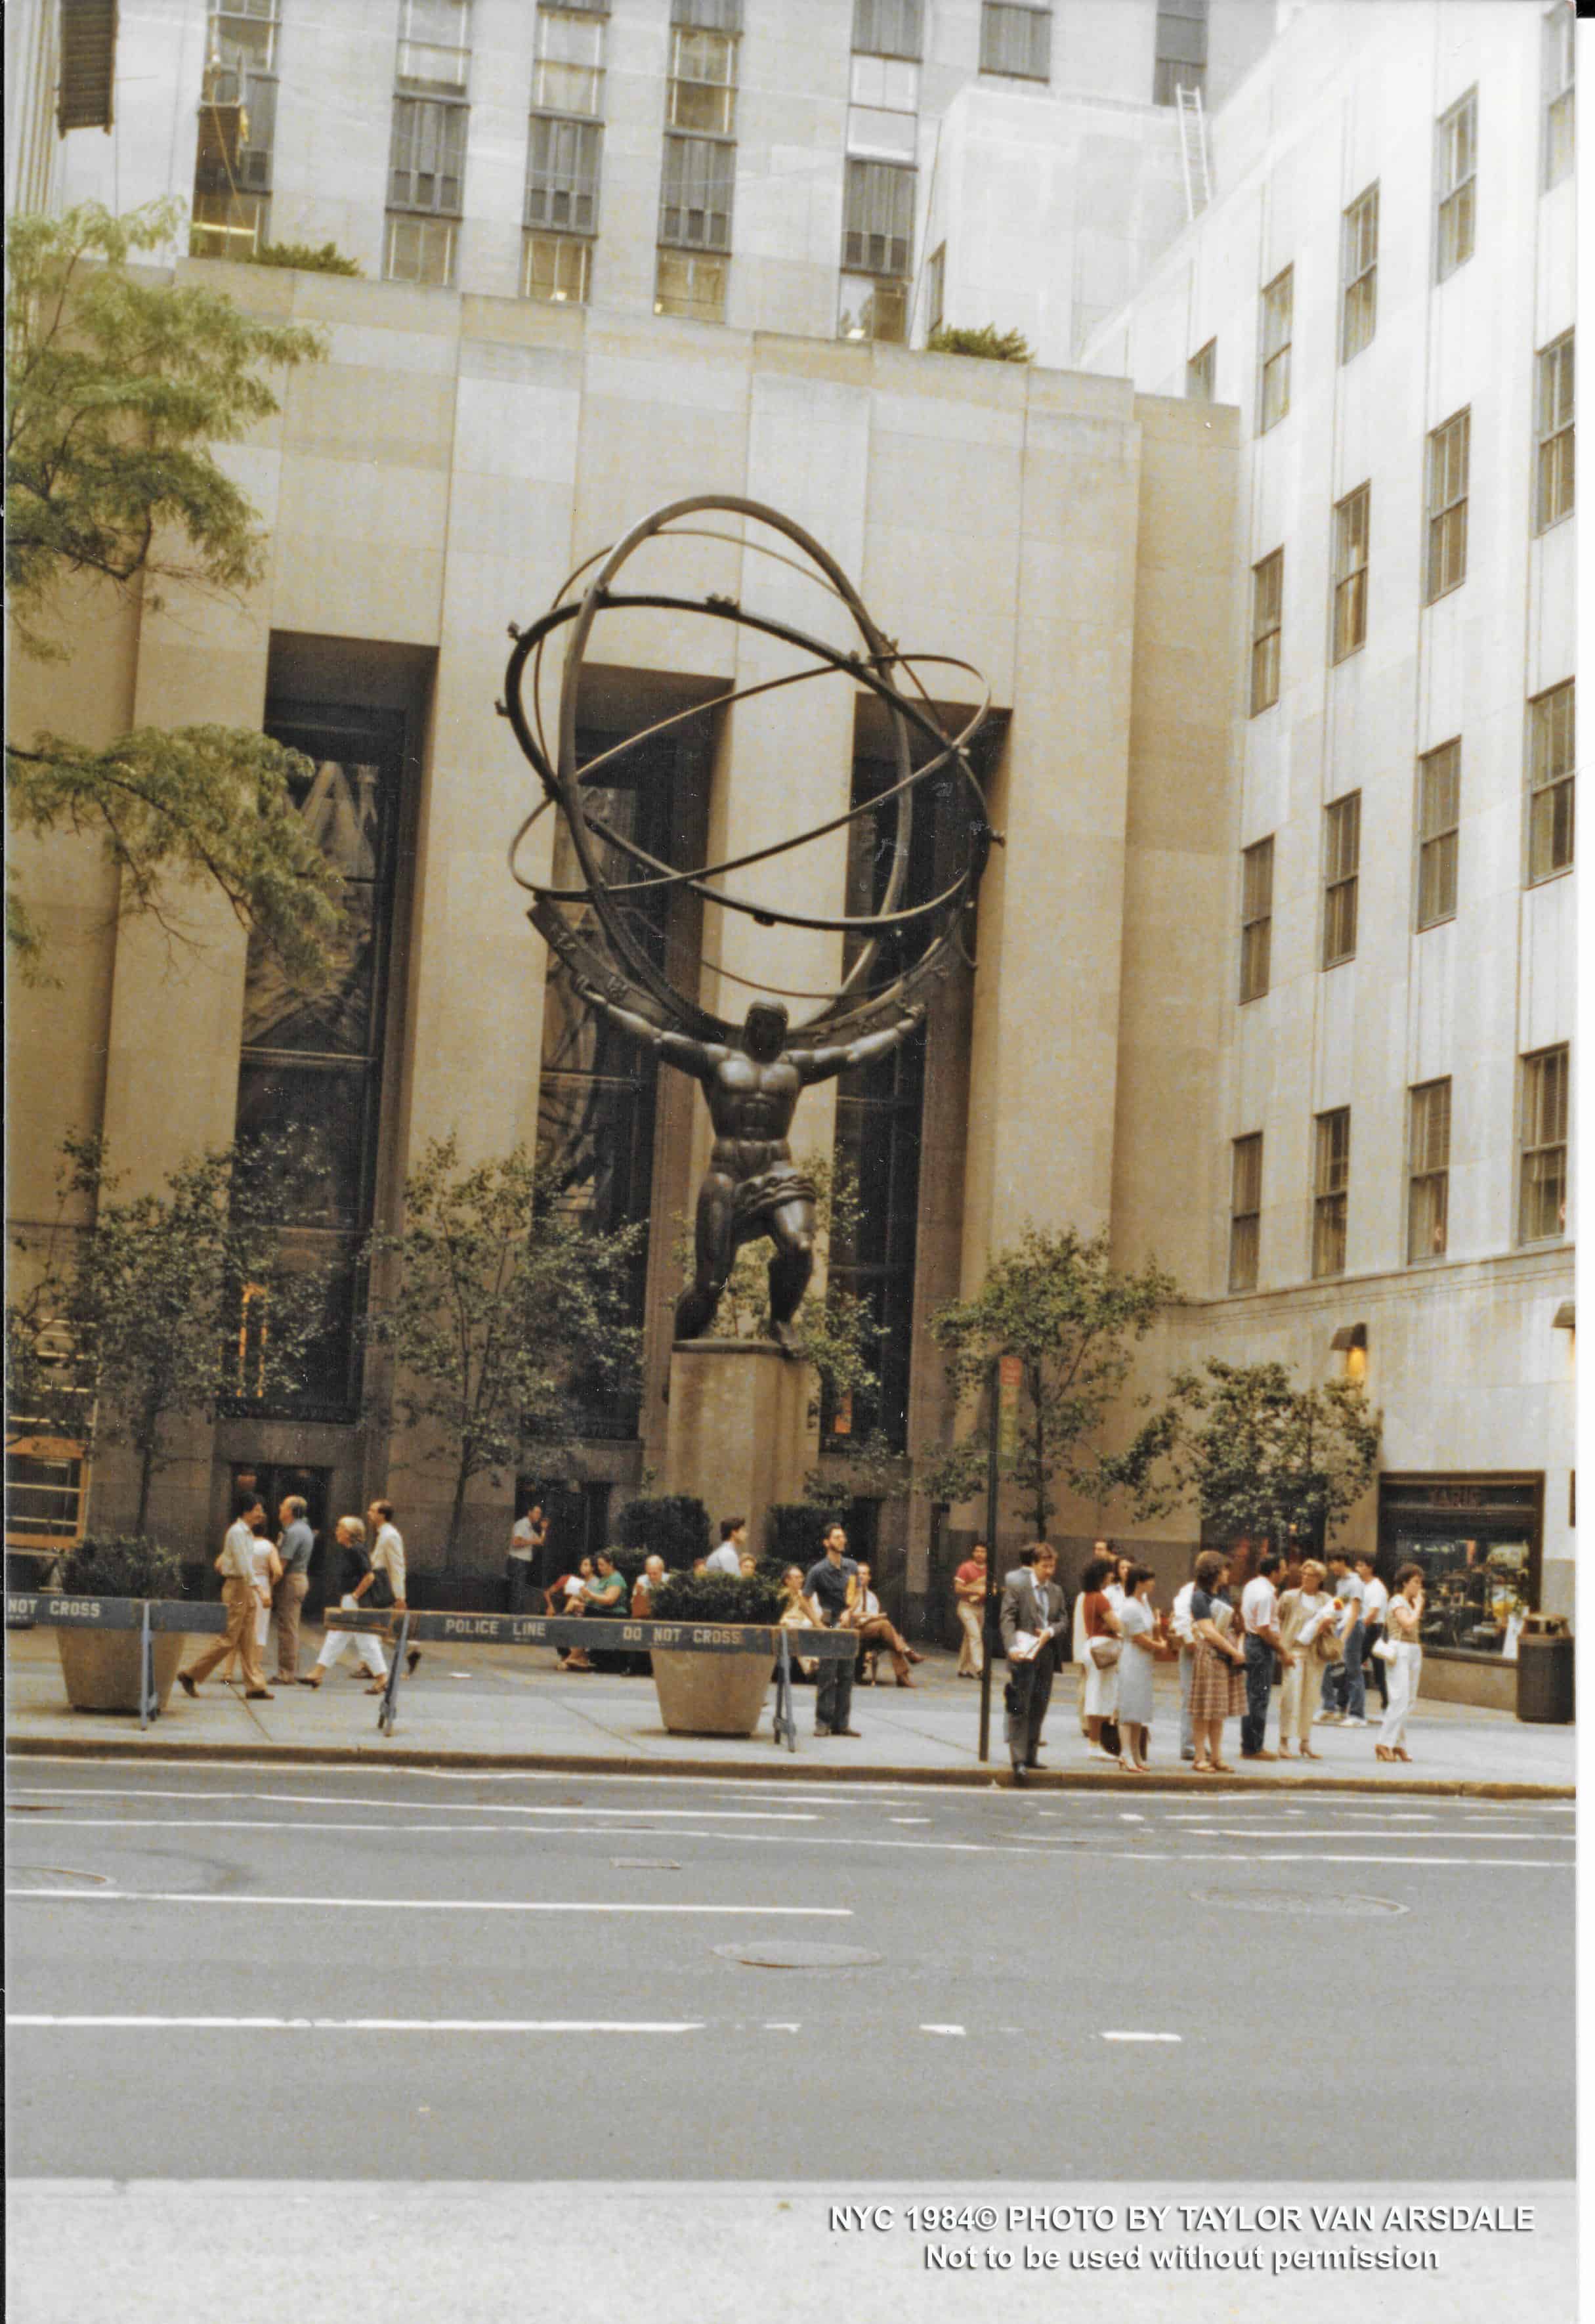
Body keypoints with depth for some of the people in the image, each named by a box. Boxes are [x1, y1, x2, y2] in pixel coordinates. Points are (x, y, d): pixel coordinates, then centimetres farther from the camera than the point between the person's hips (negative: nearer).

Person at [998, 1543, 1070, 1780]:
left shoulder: (1056, 1591, 13)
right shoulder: (1016, 1585, -4)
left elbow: (1064, 1622, 13)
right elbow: (1008, 1619, -11)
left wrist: (1051, 1631, -9)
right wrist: (1012, 1647, -24)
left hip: (1046, 1655, 6)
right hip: (1024, 1655, -6)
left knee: (1039, 1707, 10)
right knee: (1019, 1708, -7)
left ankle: (1031, 1756, 20)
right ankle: (1019, 1759, -8)